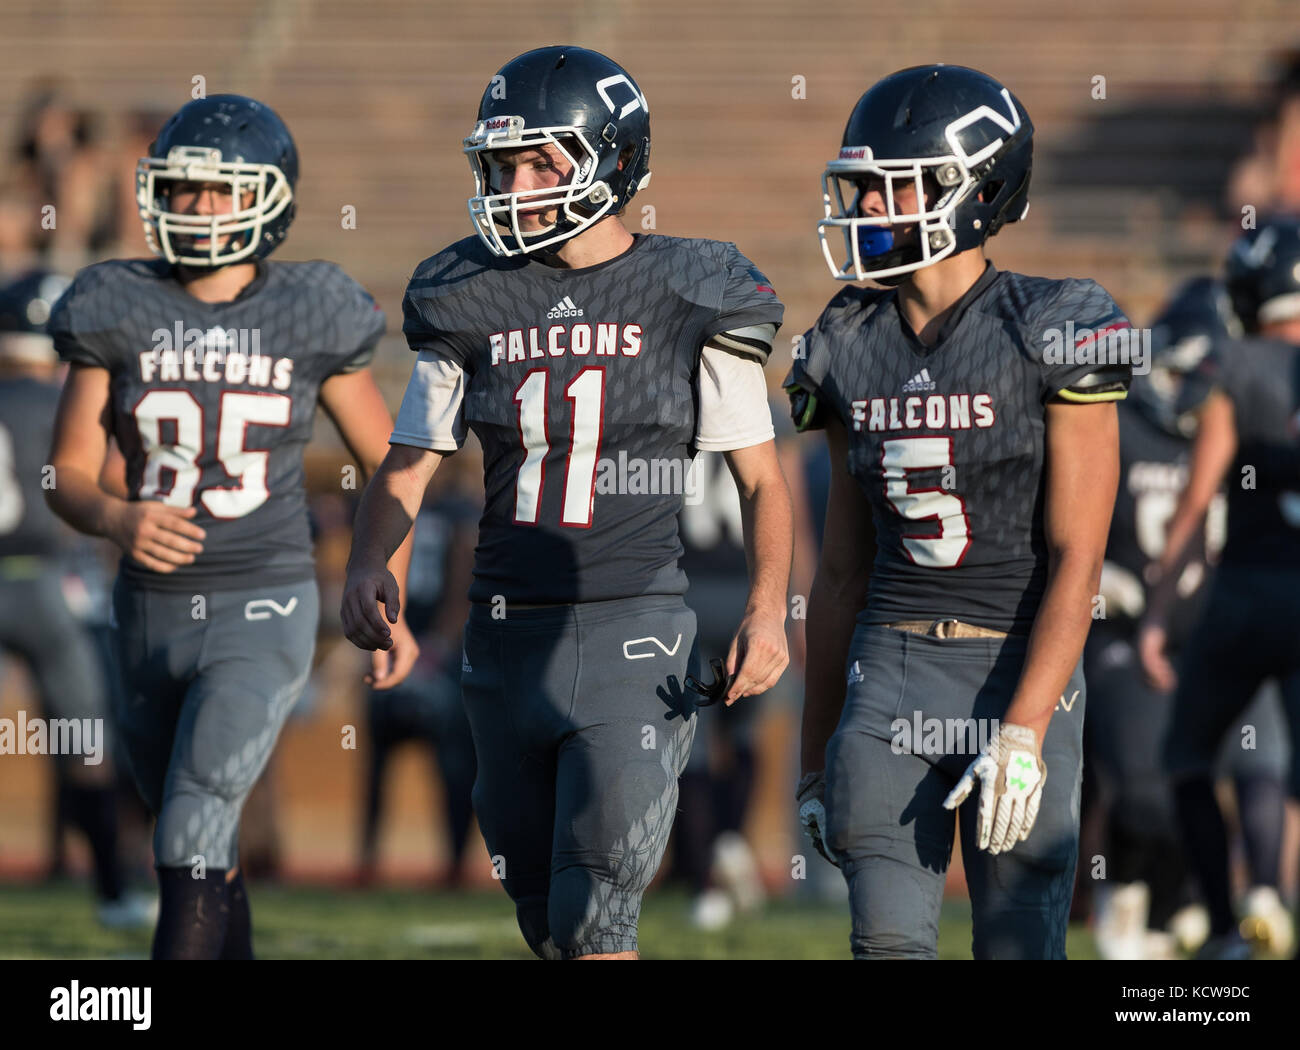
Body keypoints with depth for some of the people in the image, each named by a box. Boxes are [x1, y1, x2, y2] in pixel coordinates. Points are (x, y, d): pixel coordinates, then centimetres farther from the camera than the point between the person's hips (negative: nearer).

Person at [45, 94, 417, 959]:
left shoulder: (309, 319, -5)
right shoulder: (119, 314, -1)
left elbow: (386, 461, 7)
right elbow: (70, 474, 0)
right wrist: (118, 520, -23)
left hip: (262, 616, -3)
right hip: (153, 615, 3)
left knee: (189, 846, -17)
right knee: (208, 858, 16)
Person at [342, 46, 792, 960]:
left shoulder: (690, 303, -2)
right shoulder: (471, 302, 6)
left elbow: (762, 481, 3)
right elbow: (407, 470, 11)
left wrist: (767, 611, -12)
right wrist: (366, 568, -9)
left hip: (632, 635, -4)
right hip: (510, 634, 4)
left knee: (593, 916, -12)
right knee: (544, 916, 11)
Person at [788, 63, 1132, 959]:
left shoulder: (1053, 333, -7)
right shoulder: (852, 351, 8)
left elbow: (1076, 559, -11)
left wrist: (1024, 733, -19)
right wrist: (819, 761, 14)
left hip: (1019, 673, -4)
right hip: (890, 676, 4)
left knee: (1018, 946, -2)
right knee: (891, 943, -5)